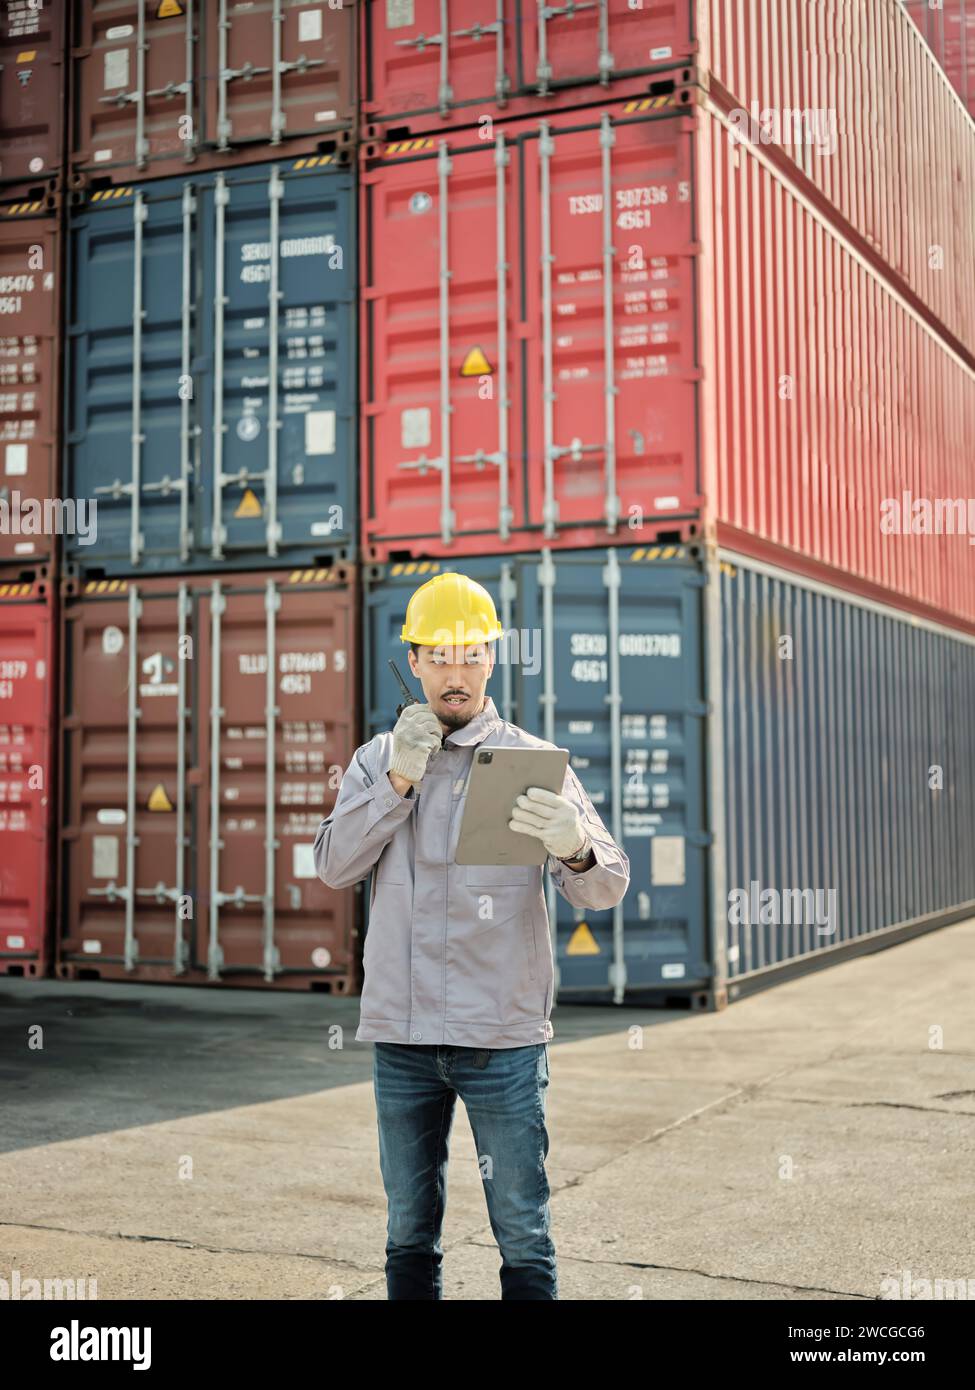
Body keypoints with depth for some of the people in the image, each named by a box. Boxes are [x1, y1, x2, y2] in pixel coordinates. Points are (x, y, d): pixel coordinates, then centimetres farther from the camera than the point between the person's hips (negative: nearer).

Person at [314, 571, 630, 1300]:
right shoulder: (379, 759, 9)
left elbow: (607, 889, -9)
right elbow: (334, 864, -2)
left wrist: (575, 849, -33)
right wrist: (398, 781, -13)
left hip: (502, 1036, -3)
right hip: (401, 1034, 3)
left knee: (523, 1233, 3)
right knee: (410, 1233, 15)